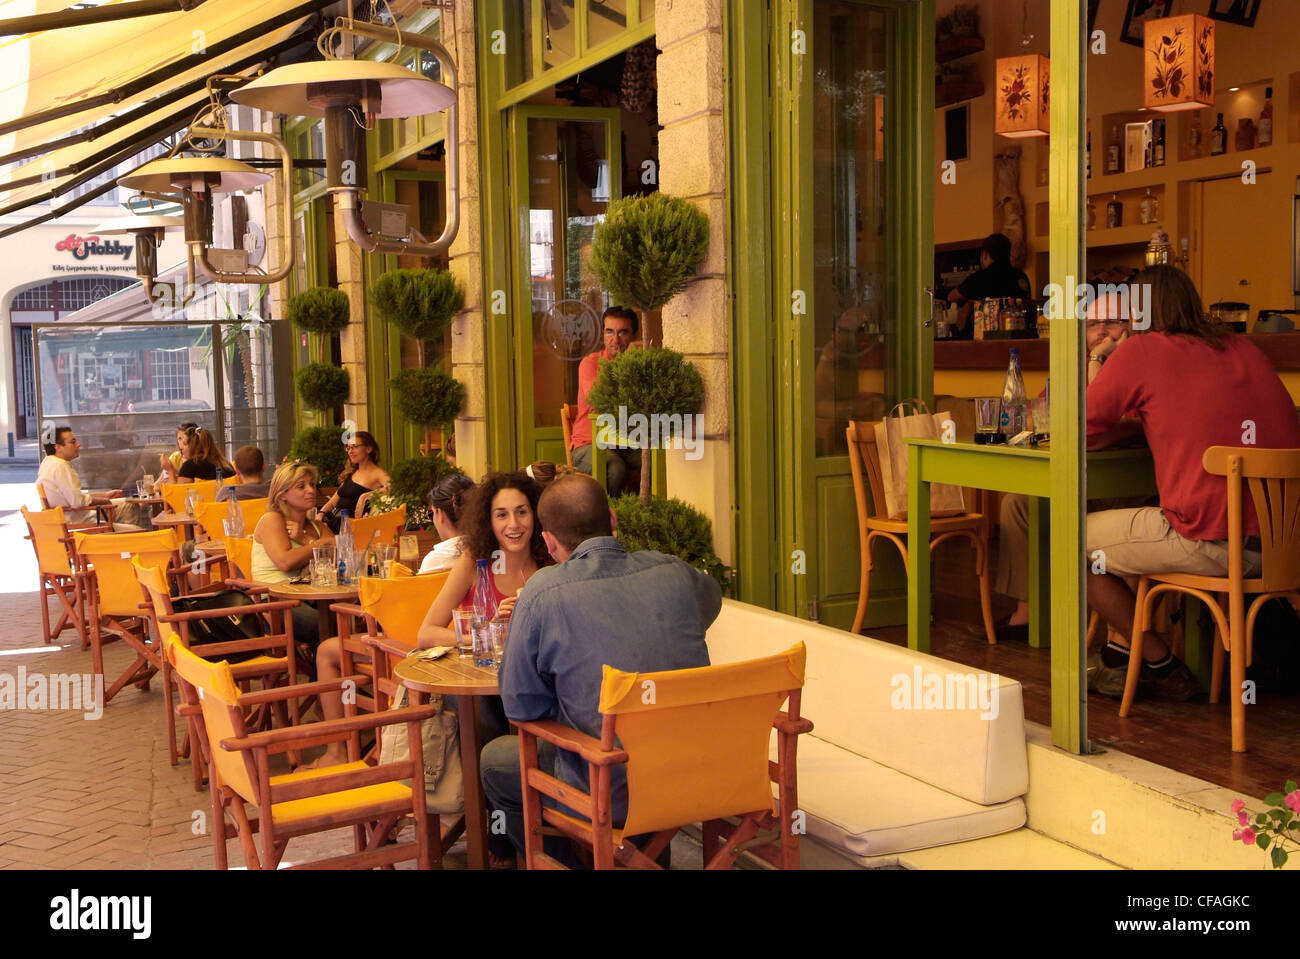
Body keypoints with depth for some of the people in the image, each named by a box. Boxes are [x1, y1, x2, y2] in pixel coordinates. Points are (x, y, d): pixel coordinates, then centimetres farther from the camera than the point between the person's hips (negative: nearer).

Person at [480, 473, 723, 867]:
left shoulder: (543, 592, -16)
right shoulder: (673, 572, -4)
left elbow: (521, 708, -9)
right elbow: (711, 600, 21)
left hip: (616, 797, -5)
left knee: (494, 760, 20)